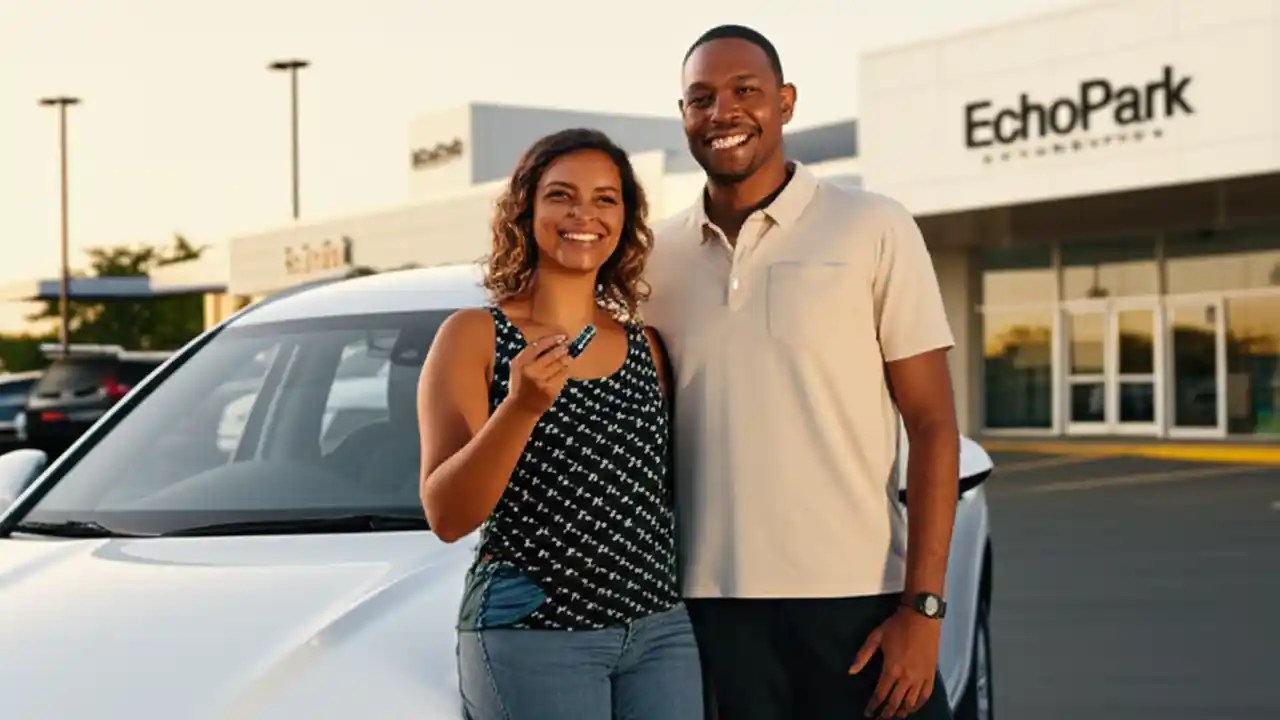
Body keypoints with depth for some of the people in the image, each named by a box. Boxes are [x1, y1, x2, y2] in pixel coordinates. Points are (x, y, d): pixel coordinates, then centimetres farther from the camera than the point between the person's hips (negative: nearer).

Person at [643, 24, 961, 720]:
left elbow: (933, 426, -3)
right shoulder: (657, 255, 7)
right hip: (712, 603, 3)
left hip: (859, 597, -2)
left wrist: (924, 606, -10)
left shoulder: (873, 229, -1)